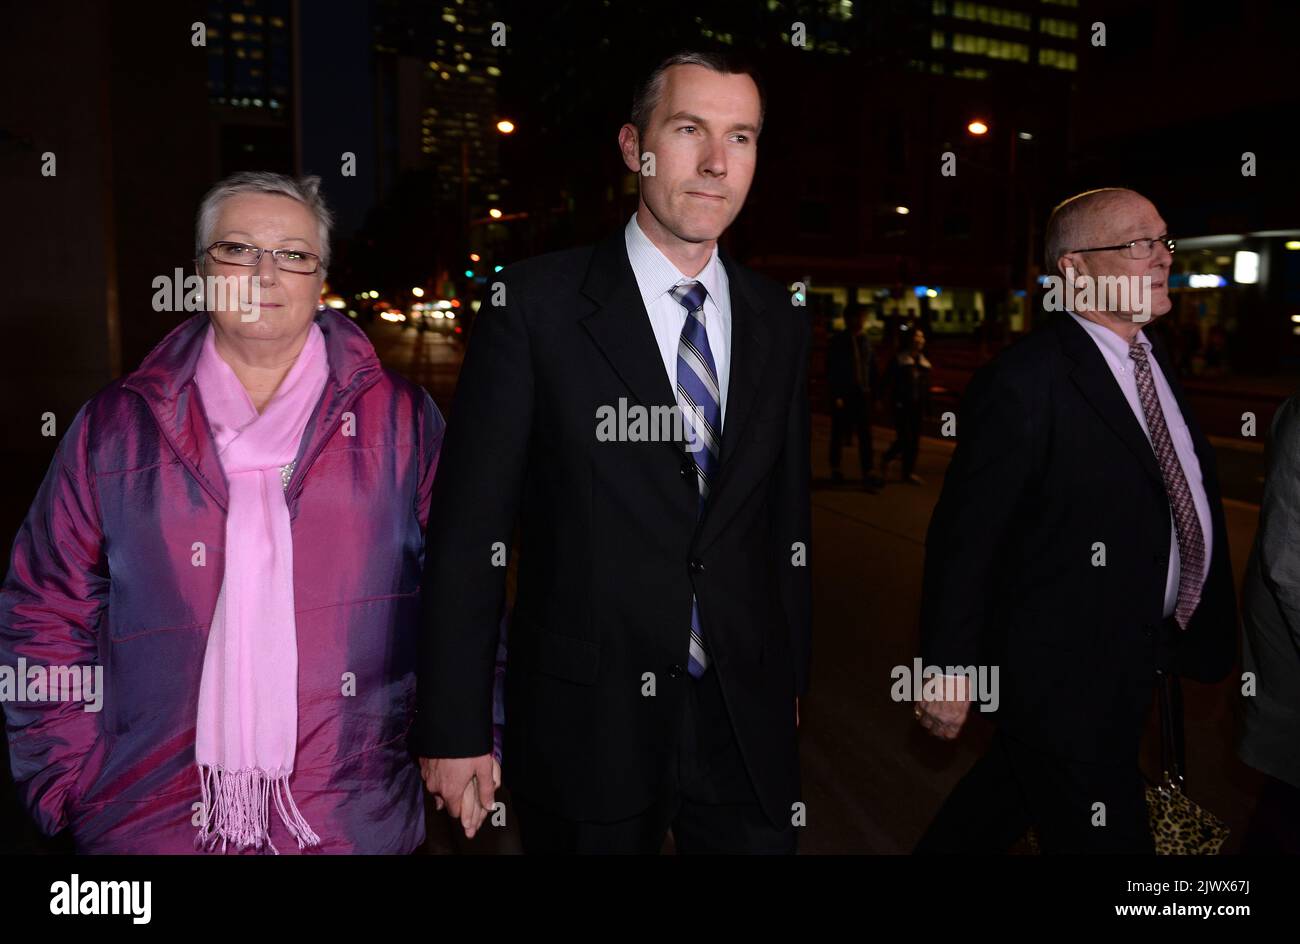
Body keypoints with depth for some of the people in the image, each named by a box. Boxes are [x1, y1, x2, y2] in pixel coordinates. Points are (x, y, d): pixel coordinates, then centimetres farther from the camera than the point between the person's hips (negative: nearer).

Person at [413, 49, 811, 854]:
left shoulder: (779, 321, 4)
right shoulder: (539, 301, -10)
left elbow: (787, 516, 9)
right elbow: (469, 524, -10)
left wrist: (791, 676, 13)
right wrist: (454, 727, -10)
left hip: (749, 723, 4)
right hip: (587, 724, -3)